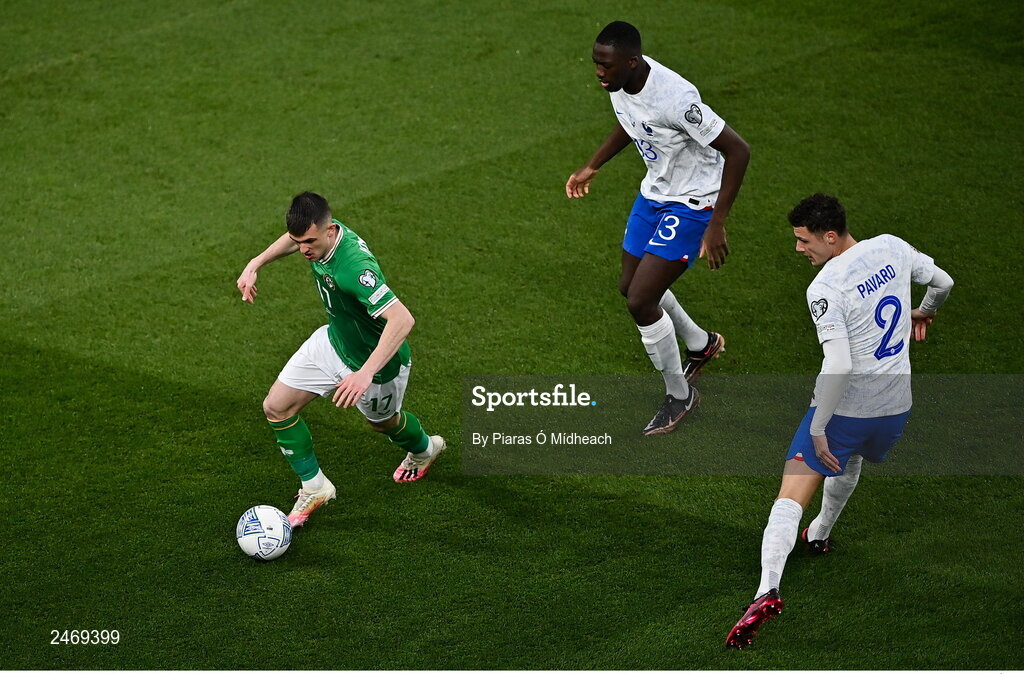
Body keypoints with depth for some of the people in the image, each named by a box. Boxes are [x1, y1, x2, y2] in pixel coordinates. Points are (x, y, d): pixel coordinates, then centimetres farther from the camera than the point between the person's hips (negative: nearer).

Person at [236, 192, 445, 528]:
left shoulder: (354, 267, -44)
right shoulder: (315, 234, -19)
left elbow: (402, 319, -51)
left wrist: (365, 373, -57)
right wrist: (255, 265, -1)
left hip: (377, 360, -7)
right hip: (333, 340, 7)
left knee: (383, 422, 24)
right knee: (276, 407, 1)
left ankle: (423, 449, 60)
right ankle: (313, 487, 19)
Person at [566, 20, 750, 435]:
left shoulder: (675, 98, -35)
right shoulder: (620, 80, -9)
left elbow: (738, 151, -30)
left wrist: (717, 225, -30)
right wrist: (592, 167, 21)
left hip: (692, 204, -9)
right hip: (654, 193, 9)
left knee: (641, 301, -12)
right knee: (631, 287, 20)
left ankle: (679, 396, 12)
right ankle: (701, 345, 48)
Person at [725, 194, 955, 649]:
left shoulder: (825, 288, -20)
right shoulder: (891, 248, 0)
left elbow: (838, 365, -25)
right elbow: (943, 282, 17)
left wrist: (818, 428, -17)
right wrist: (924, 312, 40)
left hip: (845, 410, -7)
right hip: (896, 406, 7)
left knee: (791, 498, -9)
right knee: (849, 461, 37)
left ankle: (768, 588, -28)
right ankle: (820, 535, 58)